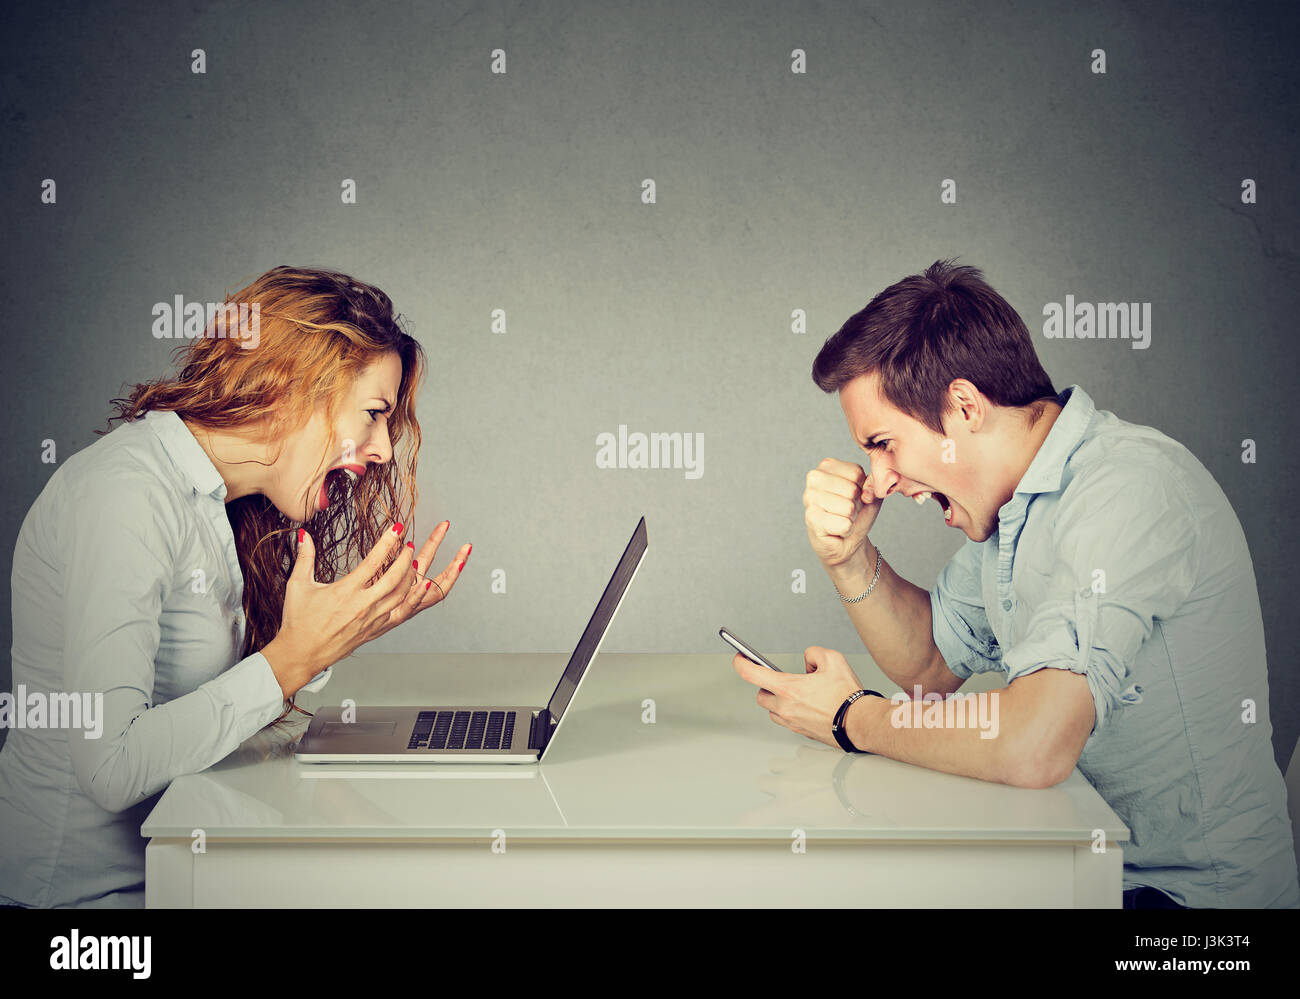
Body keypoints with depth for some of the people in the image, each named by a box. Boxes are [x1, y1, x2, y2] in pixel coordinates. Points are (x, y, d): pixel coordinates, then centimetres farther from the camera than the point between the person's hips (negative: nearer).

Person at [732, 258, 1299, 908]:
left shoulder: (1130, 488, -24)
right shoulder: (1011, 497, 5)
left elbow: (1030, 747, -33)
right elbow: (932, 664, 14)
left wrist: (849, 719, -17)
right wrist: (848, 556, -4)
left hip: (1190, 888, -7)